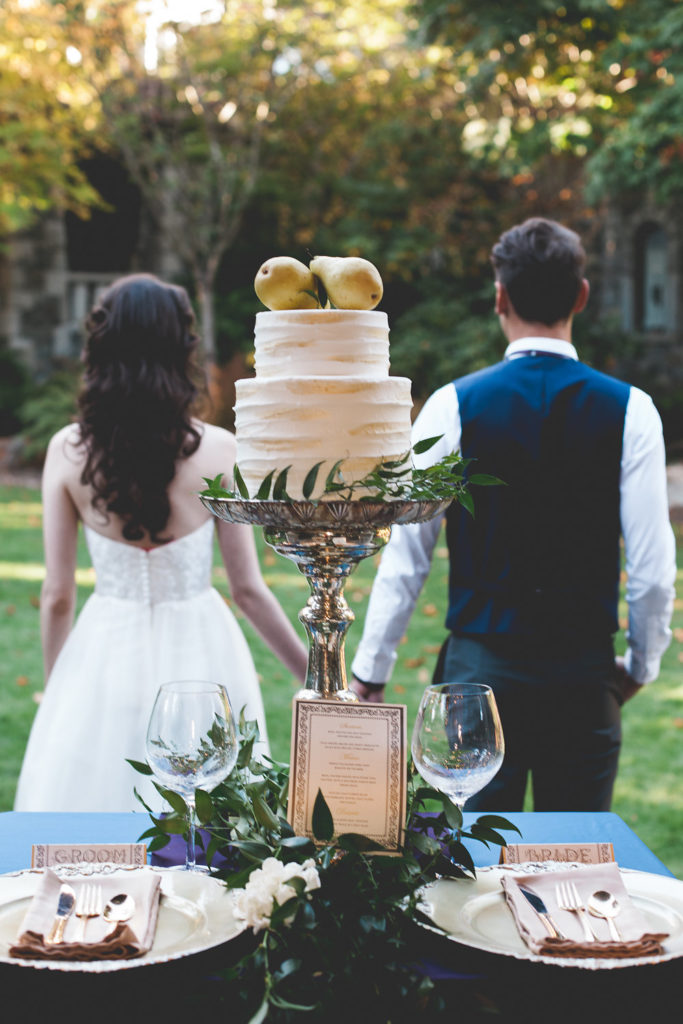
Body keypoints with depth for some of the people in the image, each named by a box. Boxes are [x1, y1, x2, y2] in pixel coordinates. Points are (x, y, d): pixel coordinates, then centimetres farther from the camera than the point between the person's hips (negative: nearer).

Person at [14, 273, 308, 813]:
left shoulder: (68, 450, -7)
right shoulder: (218, 450, -10)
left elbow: (56, 598, -2)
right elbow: (249, 590, -5)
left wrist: (56, 688, 14)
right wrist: (316, 676, 7)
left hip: (106, 655, 1)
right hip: (199, 654, -1)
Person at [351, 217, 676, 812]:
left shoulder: (454, 406, -6)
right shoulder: (630, 411, -4)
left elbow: (405, 555, -4)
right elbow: (652, 568, -3)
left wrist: (371, 669, 6)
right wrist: (642, 665, 14)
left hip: (480, 670, -1)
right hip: (585, 676, 1)